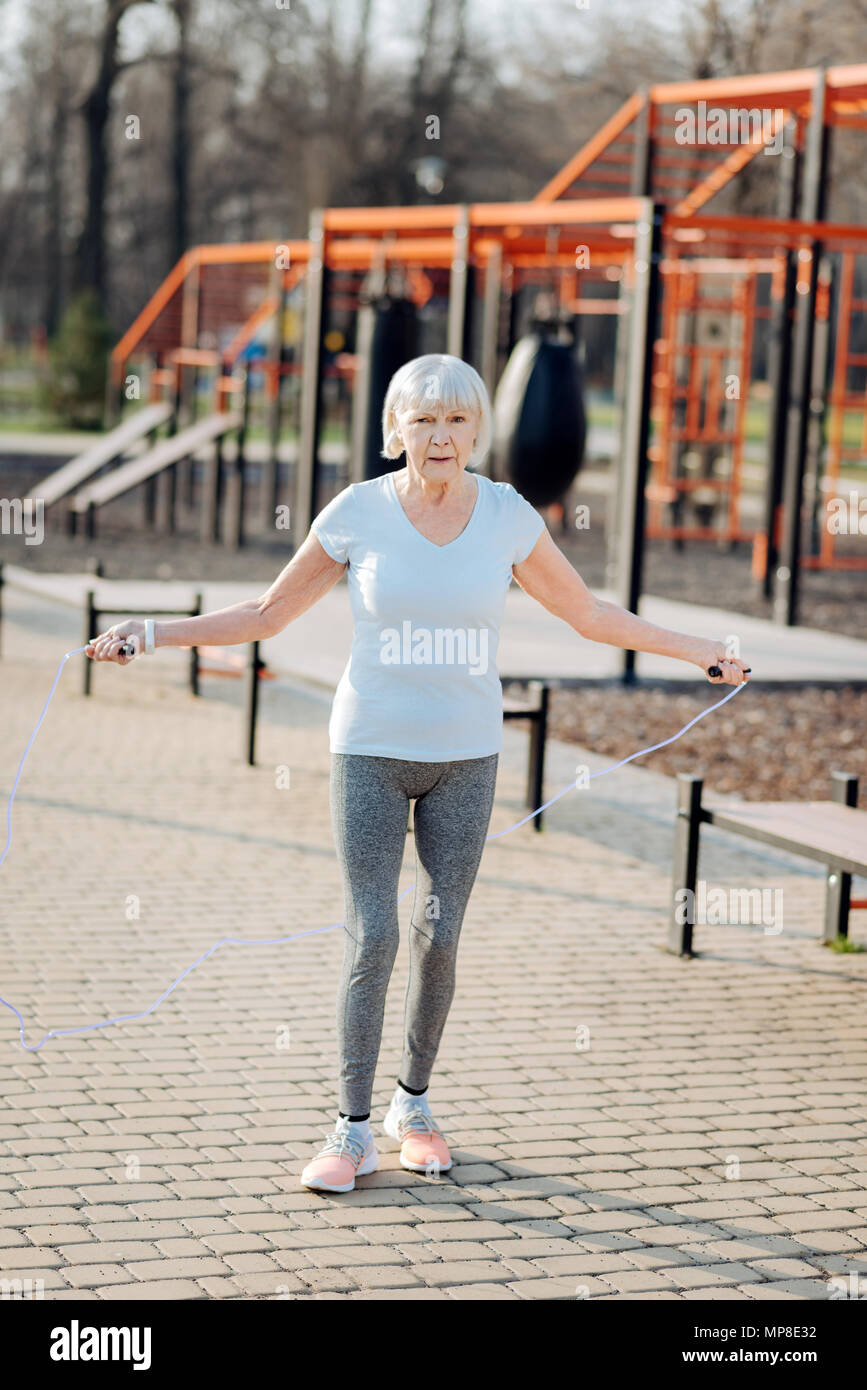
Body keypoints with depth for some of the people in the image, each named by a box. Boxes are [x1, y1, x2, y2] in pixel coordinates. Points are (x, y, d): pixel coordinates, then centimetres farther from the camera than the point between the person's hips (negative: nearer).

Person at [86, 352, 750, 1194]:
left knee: (438, 937, 5)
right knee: (370, 937, -7)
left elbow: (588, 614, 8)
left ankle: (414, 1103, 25)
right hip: (370, 751, -2)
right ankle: (352, 1130, 4)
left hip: (464, 754, 2)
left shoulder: (507, 516, -4)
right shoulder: (357, 513, -9)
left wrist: (694, 649, 8)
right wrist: (151, 634, -5)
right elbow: (267, 614, 1)